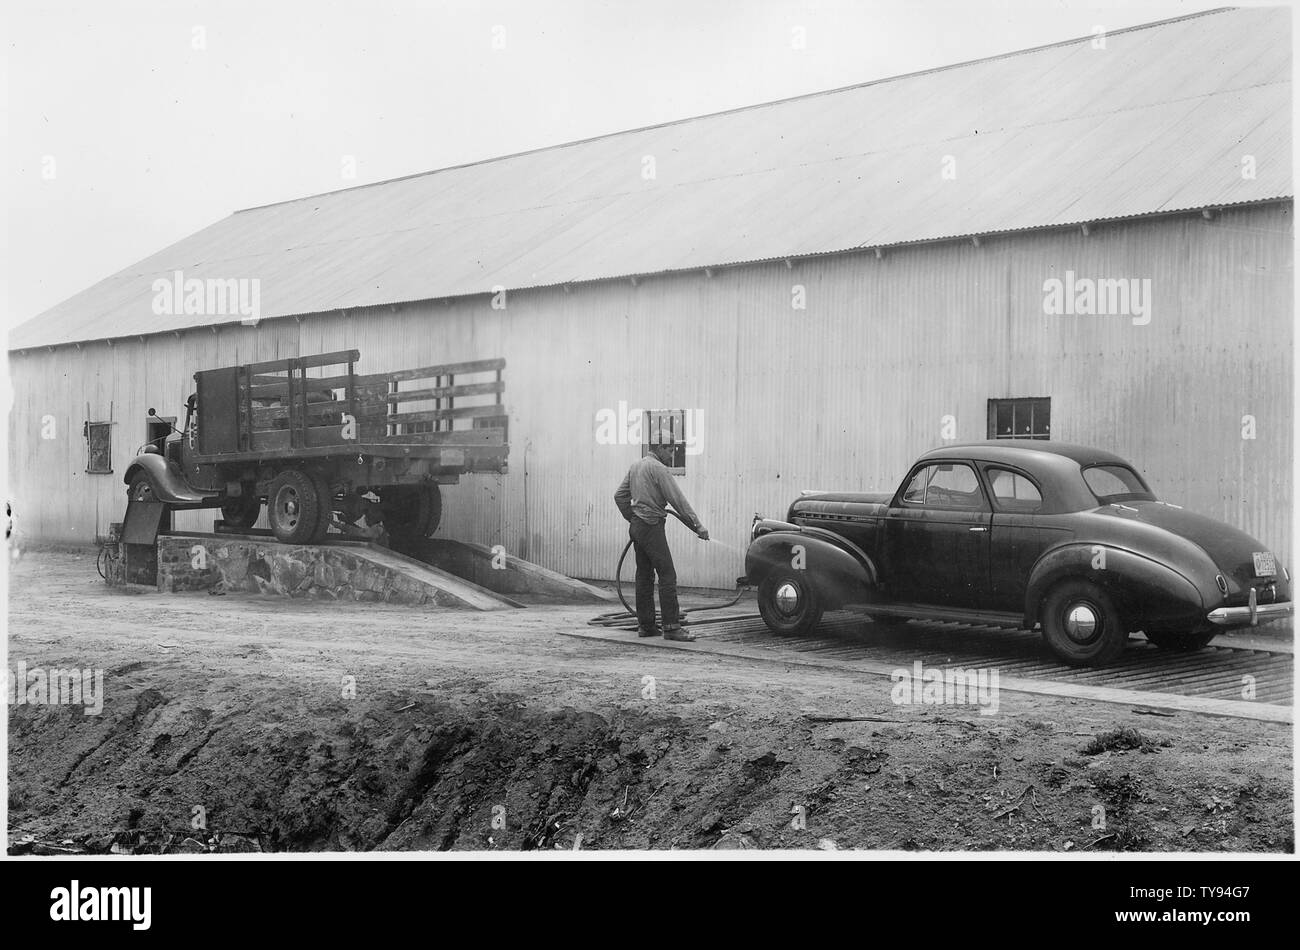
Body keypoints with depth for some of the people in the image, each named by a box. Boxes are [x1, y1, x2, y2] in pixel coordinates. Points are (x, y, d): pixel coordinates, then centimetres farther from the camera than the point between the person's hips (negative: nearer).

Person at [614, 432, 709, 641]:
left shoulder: (636, 466, 15)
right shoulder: (658, 469, -12)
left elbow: (620, 496, 20)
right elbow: (678, 501, -17)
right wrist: (698, 526, -16)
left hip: (637, 527, 9)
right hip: (651, 527, -9)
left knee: (644, 576, 12)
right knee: (667, 575, -10)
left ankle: (645, 625, 14)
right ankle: (671, 627, -14)